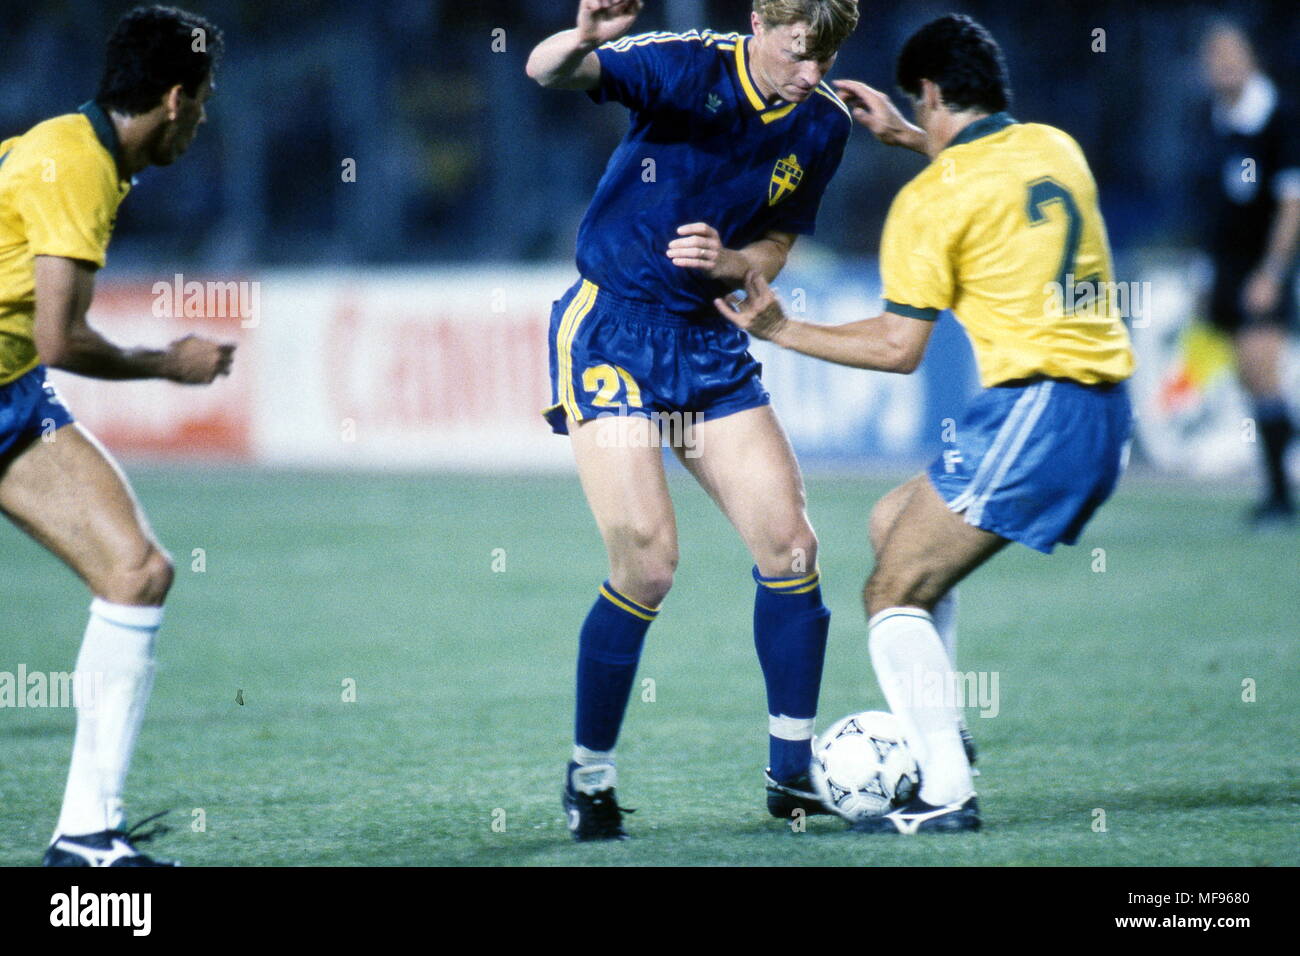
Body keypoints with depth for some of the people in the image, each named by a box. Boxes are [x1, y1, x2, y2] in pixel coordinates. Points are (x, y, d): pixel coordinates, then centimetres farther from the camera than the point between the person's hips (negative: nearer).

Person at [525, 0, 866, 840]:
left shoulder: (824, 124, 1)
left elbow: (775, 246, 10)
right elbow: (549, 73, -28)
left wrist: (729, 261, -14)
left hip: (709, 341, 6)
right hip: (610, 332, -6)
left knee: (790, 544, 0)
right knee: (649, 560, -14)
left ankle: (794, 773, 14)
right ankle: (590, 778, 4)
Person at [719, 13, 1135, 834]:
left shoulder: (933, 198, -7)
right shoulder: (1058, 149, 13)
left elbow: (898, 348, -7)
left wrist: (785, 332, 5)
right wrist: (905, 137, 40)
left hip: (1033, 408, -8)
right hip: (1108, 412, 8)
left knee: (894, 594, -3)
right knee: (897, 522, 23)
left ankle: (946, 791, -15)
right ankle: (937, 734, 17)